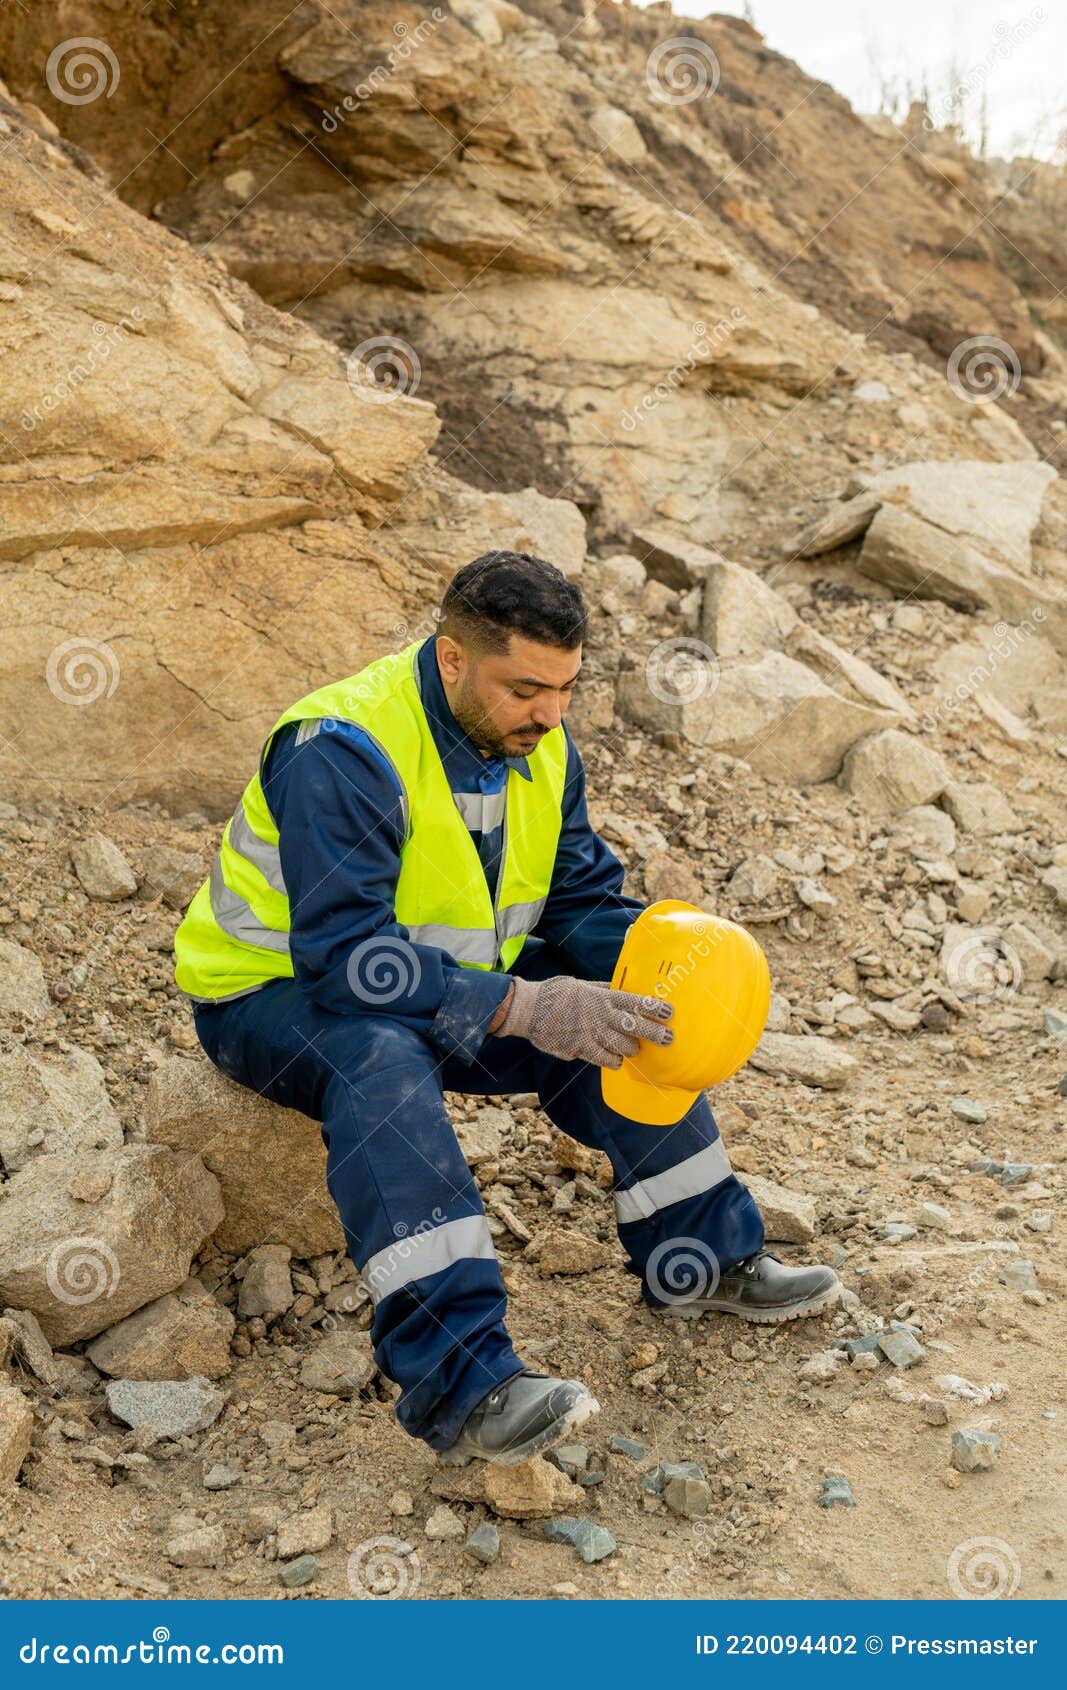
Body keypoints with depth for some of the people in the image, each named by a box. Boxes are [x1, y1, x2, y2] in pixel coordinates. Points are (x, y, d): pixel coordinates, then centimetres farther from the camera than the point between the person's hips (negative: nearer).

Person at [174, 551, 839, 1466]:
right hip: (277, 990, -7)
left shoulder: (538, 746, -4)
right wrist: (521, 1007, -42)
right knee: (381, 1066, -39)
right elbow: (347, 955, -35)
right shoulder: (341, 753, -29)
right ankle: (463, 1386, -42)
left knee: (616, 1011, -6)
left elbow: (584, 899, 1)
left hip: (439, 977, 8)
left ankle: (705, 1255, 9)